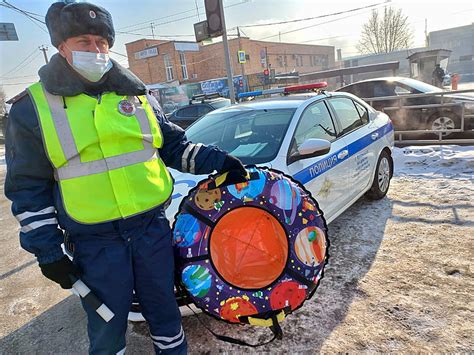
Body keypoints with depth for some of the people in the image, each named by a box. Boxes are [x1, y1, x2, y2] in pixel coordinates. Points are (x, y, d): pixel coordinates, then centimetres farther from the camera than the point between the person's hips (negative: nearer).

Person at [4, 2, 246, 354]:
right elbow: (29, 188, 1)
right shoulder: (33, 107, -1)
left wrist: (217, 160, -1)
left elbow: (174, 145, 13)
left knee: (164, 311, 19)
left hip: (153, 229, 3)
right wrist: (47, 252, -1)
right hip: (96, 245, -2)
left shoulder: (134, 95, 7)